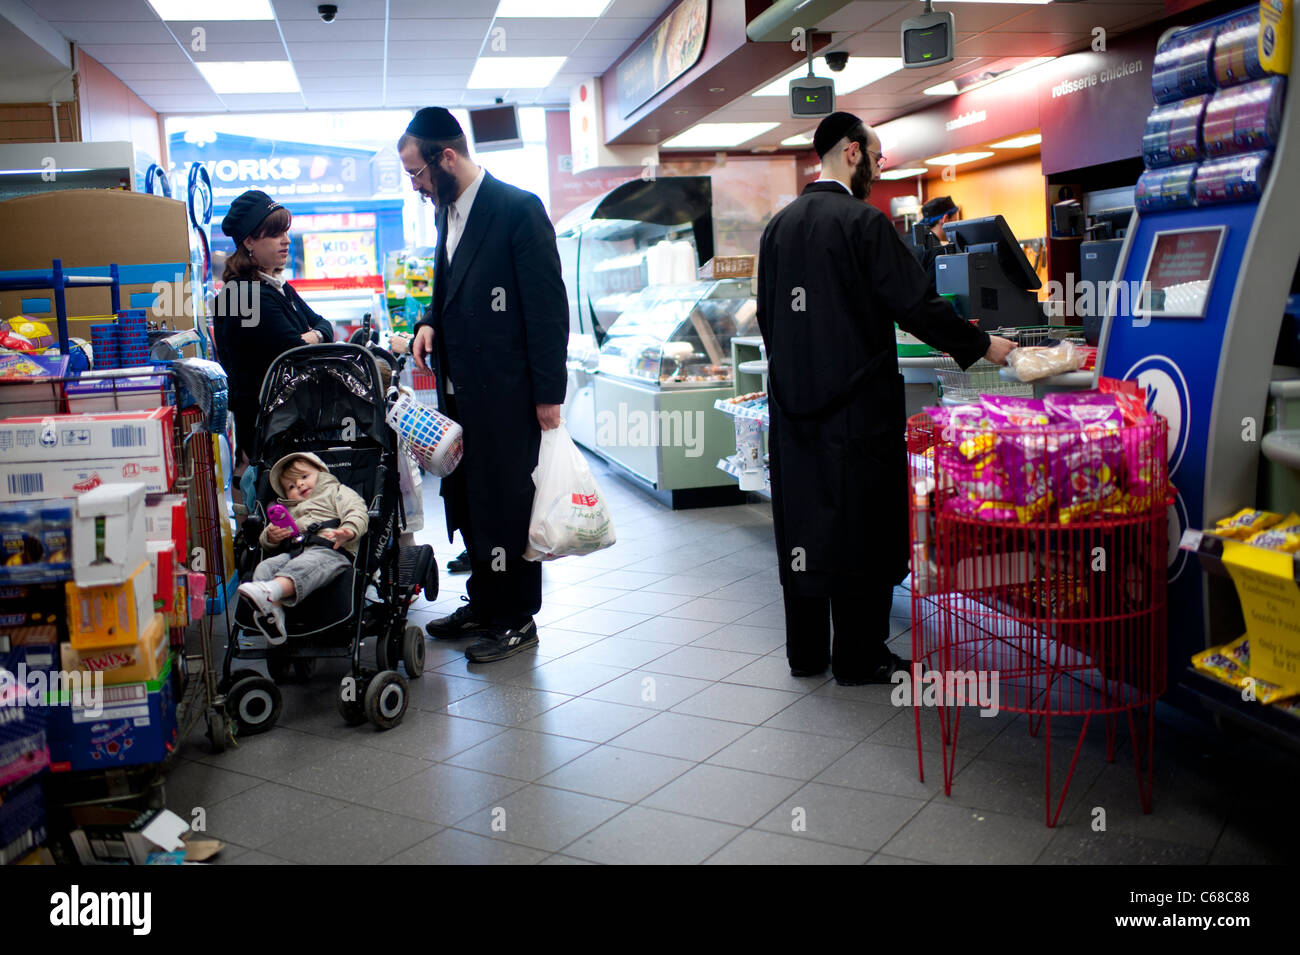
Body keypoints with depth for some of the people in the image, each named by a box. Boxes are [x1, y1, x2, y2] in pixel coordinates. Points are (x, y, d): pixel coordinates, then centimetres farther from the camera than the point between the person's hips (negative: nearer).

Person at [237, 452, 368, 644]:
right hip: (294, 552, 6)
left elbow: (357, 513, 8)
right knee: (265, 567, -26)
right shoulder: (289, 511, 44)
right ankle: (273, 608, -49)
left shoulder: (336, 492, 28)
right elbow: (264, 540, 36)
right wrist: (272, 536, 9)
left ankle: (272, 590, -68)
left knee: (304, 566, -39)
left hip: (330, 550, -6)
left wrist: (348, 531, -16)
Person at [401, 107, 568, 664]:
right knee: (468, 499, 16)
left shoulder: (518, 209, -13)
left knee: (508, 504, 1)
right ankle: (484, 603, 32)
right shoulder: (448, 212, 12)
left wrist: (548, 393, -15)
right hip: (461, 389, 9)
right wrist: (431, 322, 3)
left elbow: (548, 305, -15)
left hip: (506, 393, -8)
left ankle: (517, 619, 15)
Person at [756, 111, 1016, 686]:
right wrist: (981, 346, -3)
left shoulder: (780, 225, 9)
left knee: (803, 519, 12)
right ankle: (859, 657, 11)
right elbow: (915, 305, -14)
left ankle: (805, 651, 21)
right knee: (860, 524, 3)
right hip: (855, 402, -7)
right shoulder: (863, 222, -11)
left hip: (793, 401, 7)